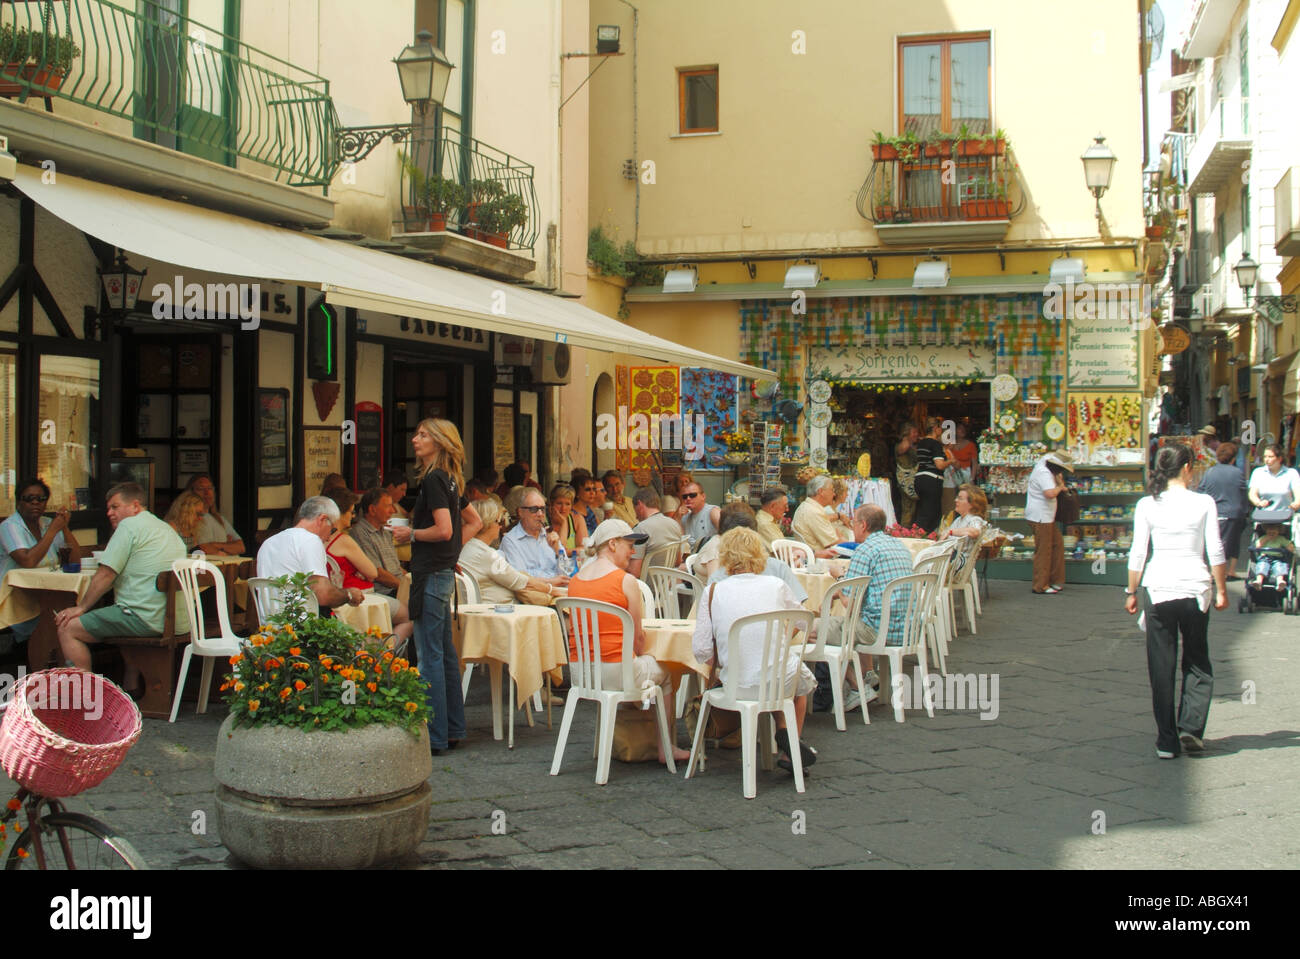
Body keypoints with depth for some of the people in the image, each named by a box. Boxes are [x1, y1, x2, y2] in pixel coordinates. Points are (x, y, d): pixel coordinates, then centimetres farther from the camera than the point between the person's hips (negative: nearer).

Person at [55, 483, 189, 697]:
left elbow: (105, 575, -8)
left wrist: (81, 607, 4)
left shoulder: (130, 525, -5)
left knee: (68, 629, -1)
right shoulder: (166, 529, 22)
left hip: (149, 620, -9)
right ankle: (131, 686, 34)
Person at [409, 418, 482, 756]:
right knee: (446, 653, 14)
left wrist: (411, 533, -8)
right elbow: (473, 522, 25)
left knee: (430, 656, -7)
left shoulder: (433, 480, -14)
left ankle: (435, 737, -4)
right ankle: (453, 730, 20)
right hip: (444, 572, 10)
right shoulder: (450, 480, 14)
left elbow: (443, 529, -23)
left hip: (431, 575, -10)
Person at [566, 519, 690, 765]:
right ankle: (665, 749, 27)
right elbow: (638, 636, -5)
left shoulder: (575, 580, 9)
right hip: (615, 673, -7)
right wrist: (642, 659, 17)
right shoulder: (626, 581, -10)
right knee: (663, 670, 21)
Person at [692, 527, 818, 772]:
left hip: (736, 685, 2)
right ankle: (790, 747, 26)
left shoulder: (712, 592, -4)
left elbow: (702, 652, -6)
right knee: (802, 678, 35)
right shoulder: (776, 586, -3)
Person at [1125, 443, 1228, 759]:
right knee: (1197, 662, 16)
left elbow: (1138, 553, 0)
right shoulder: (1204, 503, -3)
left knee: (1161, 666, 7)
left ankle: (1167, 742, 8)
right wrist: (1221, 590, 7)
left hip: (1157, 587, 1)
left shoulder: (1147, 505, -1)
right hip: (1195, 586, -1)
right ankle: (1191, 727, 1)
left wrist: (1131, 592, 8)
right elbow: (1216, 551, -3)